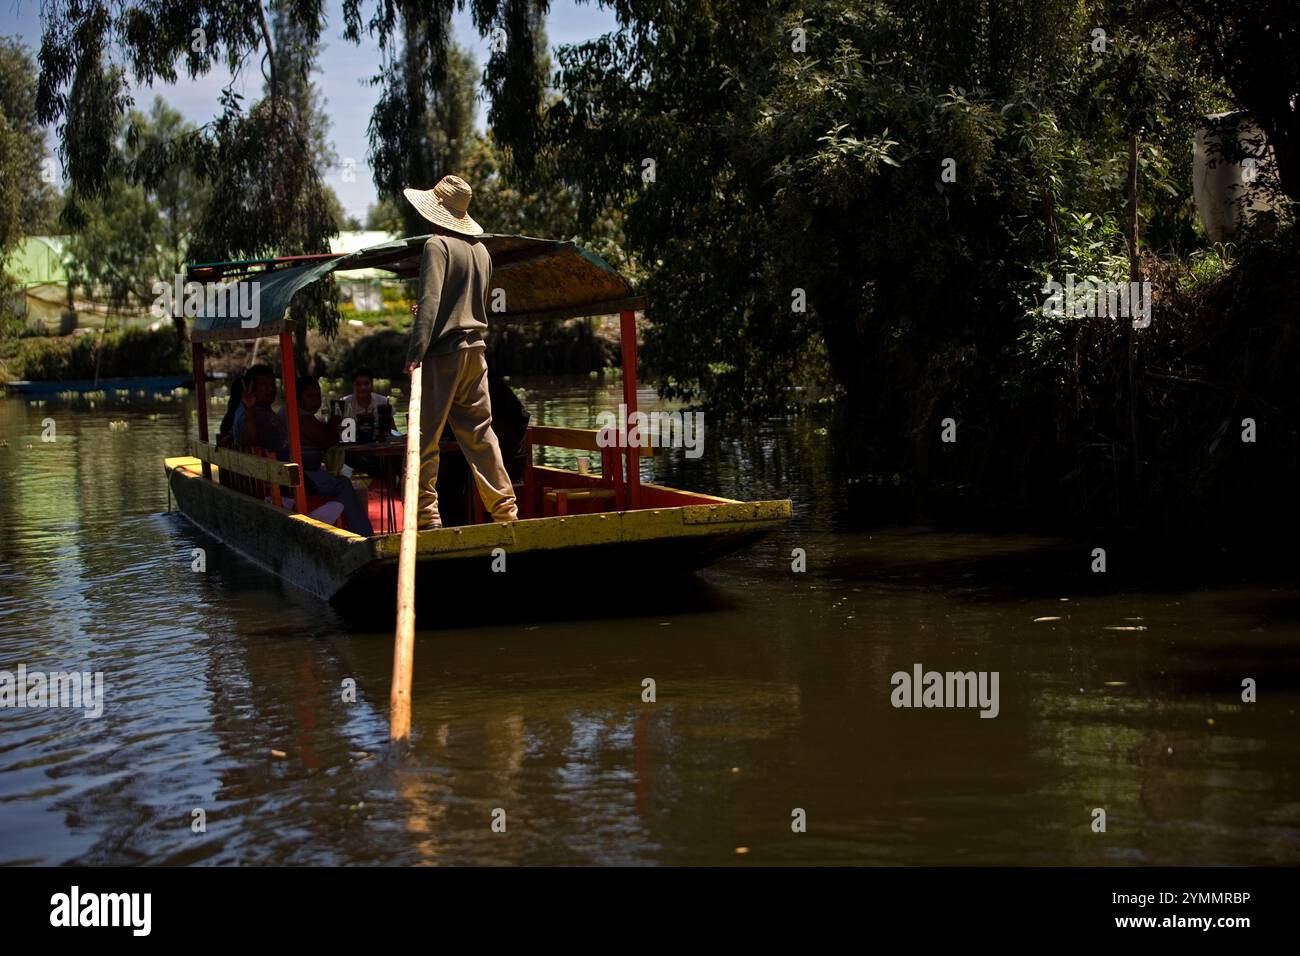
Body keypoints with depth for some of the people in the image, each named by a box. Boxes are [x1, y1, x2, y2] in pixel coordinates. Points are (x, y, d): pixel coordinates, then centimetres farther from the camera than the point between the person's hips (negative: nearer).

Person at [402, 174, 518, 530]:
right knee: (479, 431, 11)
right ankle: (505, 507, 11)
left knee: (426, 434, -2)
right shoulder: (481, 250, 13)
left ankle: (426, 513, -2)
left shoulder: (438, 244, -9)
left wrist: (416, 351, -20)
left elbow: (429, 300, -18)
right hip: (475, 348, 7)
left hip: (443, 352, -7)